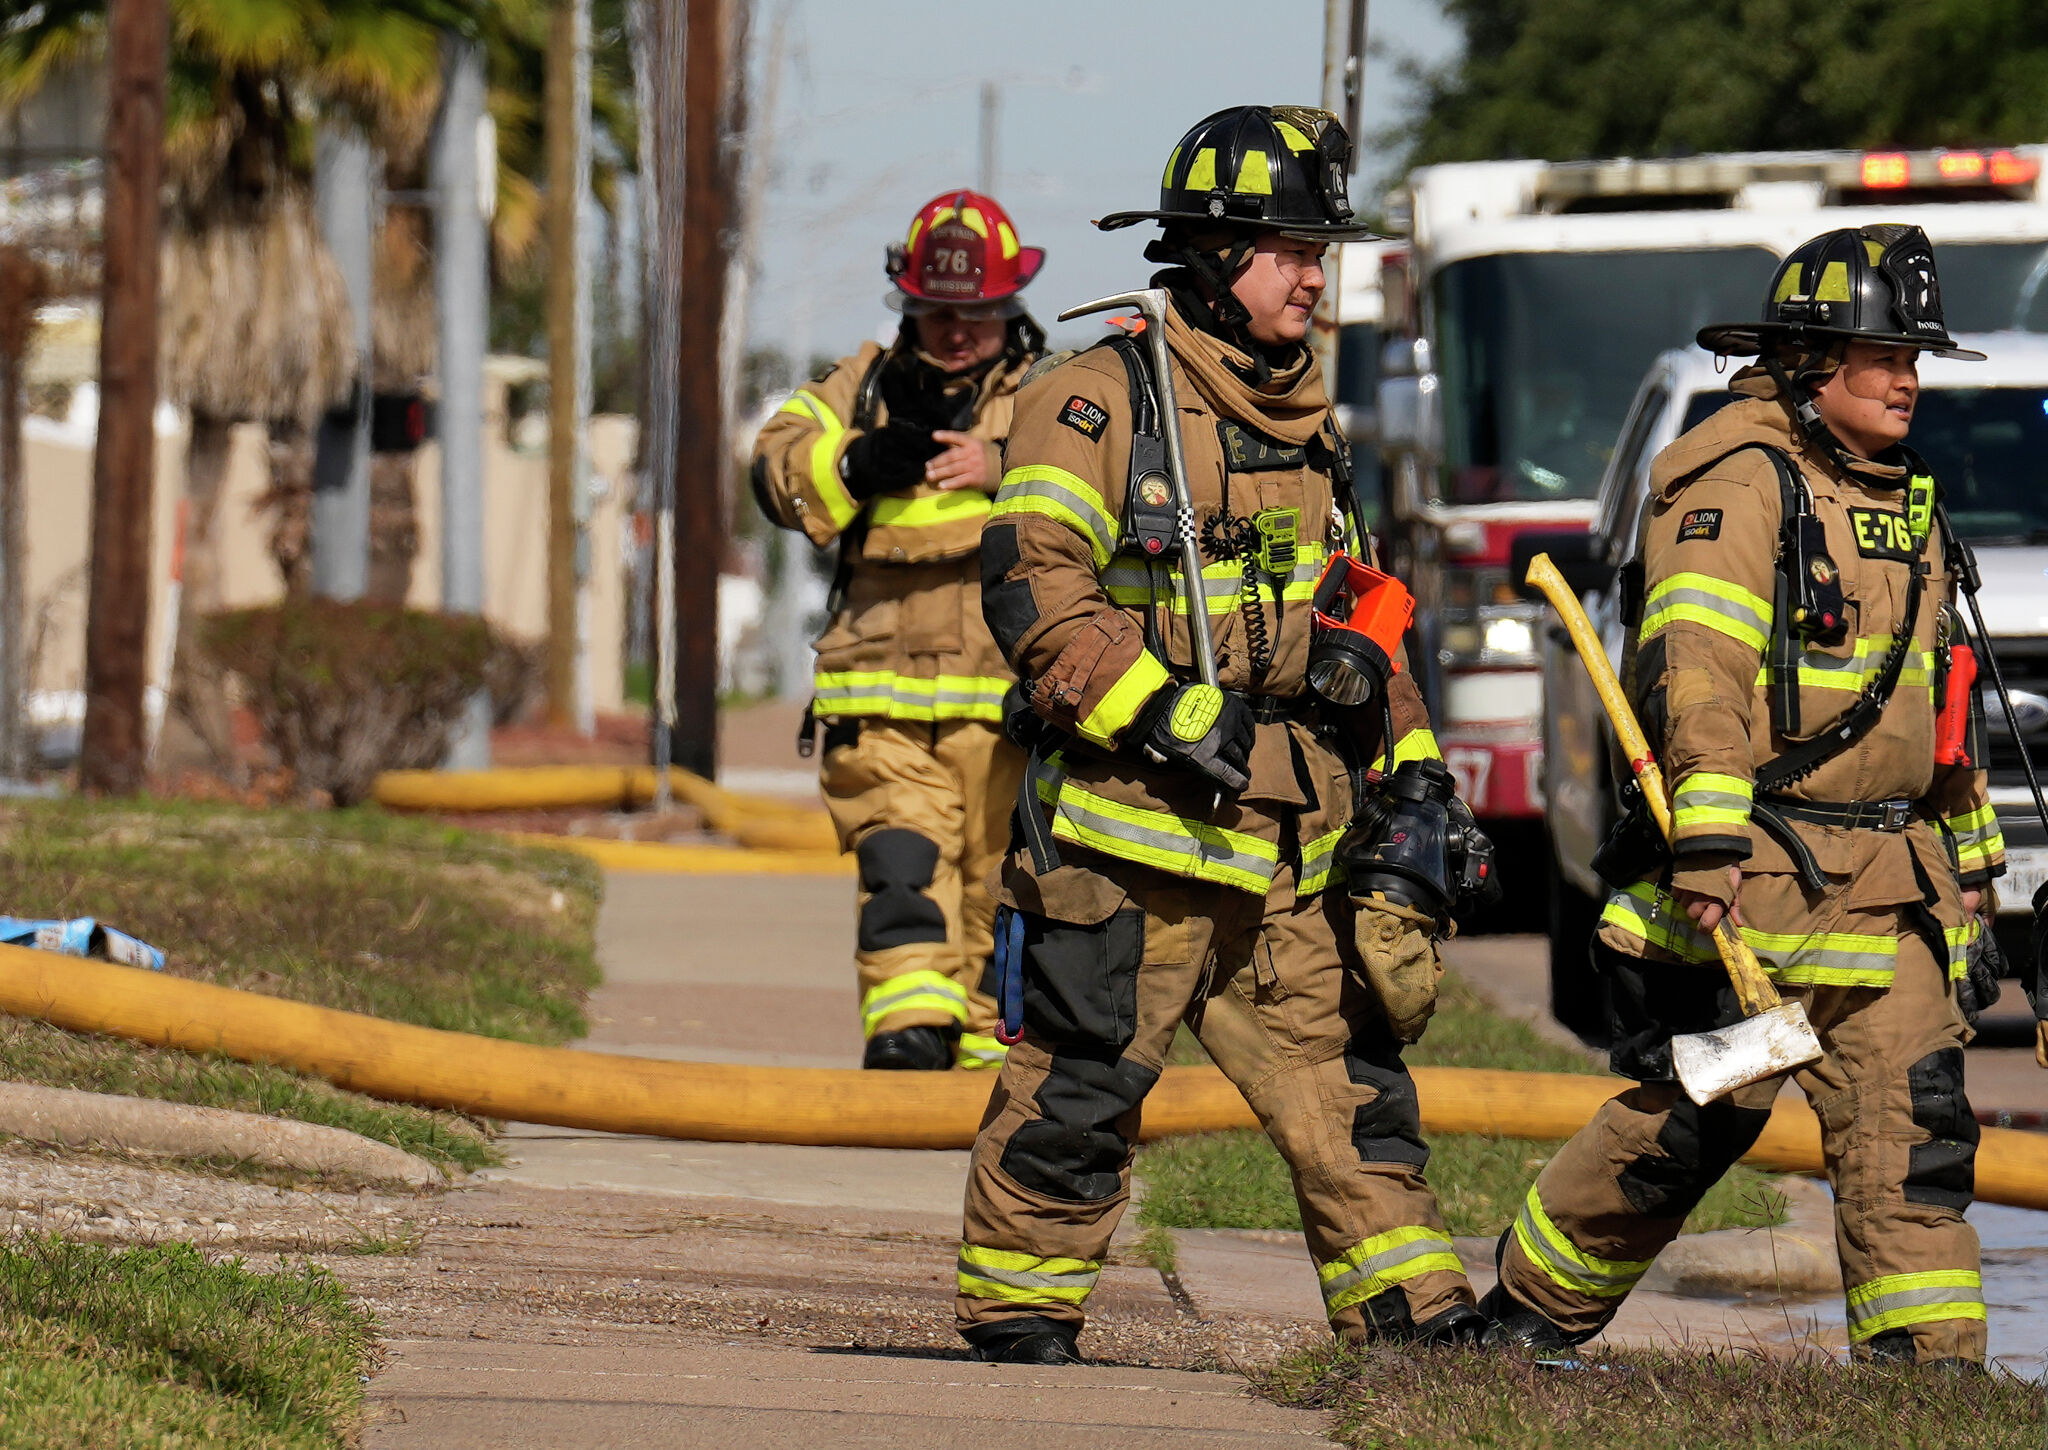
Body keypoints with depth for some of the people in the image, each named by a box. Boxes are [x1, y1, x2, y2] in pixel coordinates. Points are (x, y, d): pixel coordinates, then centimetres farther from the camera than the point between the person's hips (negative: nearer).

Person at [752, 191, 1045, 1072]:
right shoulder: (864, 386, 17)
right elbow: (778, 472, 6)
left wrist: (1006, 467, -21)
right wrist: (858, 463, -14)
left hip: (1005, 694, 0)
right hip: (880, 691, 0)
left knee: (997, 876, 4)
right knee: (901, 857, -16)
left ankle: (990, 1040, 13)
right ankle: (910, 1022, -29)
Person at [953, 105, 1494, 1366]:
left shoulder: (1309, 423, 18)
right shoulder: (1101, 401, -6)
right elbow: (1033, 587, -17)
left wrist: (1413, 764, 18)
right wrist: (1166, 717, -23)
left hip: (1295, 843, 6)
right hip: (1133, 833, -6)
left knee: (1349, 1083, 4)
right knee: (1078, 1090, -3)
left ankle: (1422, 1326, 6)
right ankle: (1017, 1329, 7)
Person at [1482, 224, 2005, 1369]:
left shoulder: (1904, 501, 19)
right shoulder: (1740, 480, -9)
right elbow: (1694, 662, -21)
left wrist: (1971, 853, 29)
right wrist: (1707, 835, -31)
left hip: (1887, 885, 8)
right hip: (1759, 873, -7)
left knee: (1911, 1122, -2)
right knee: (1695, 1119, -2)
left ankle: (1931, 1370, -3)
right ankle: (1527, 1313, 15)